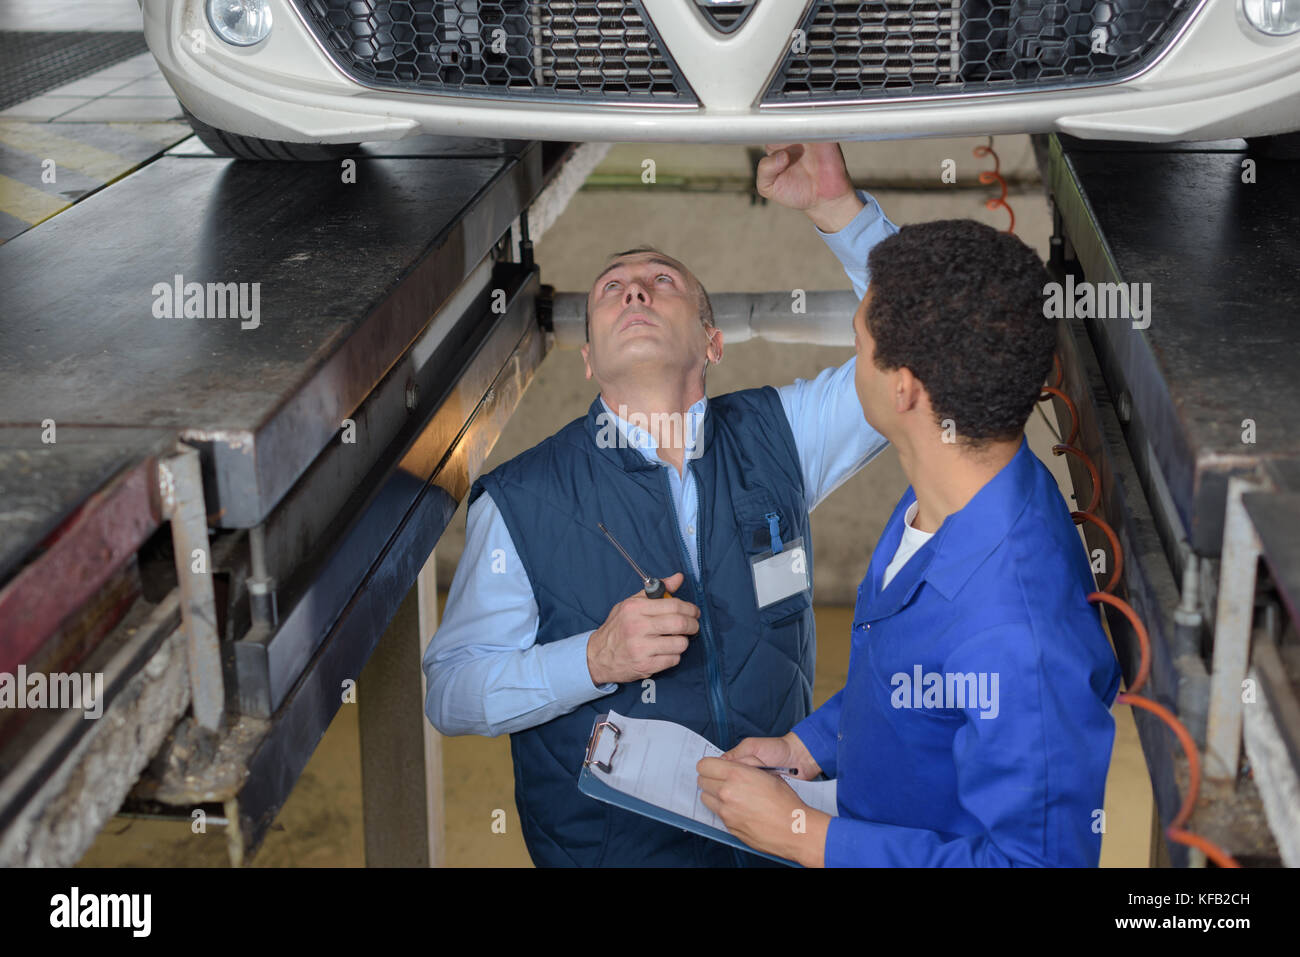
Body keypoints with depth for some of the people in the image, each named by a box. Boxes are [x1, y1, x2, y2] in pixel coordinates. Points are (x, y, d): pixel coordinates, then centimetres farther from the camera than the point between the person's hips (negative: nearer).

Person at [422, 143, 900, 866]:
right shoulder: (521, 504, -13)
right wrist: (595, 659, -28)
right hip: (609, 845, -3)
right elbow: (449, 692, -11)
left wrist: (838, 207, -22)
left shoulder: (774, 434, -5)